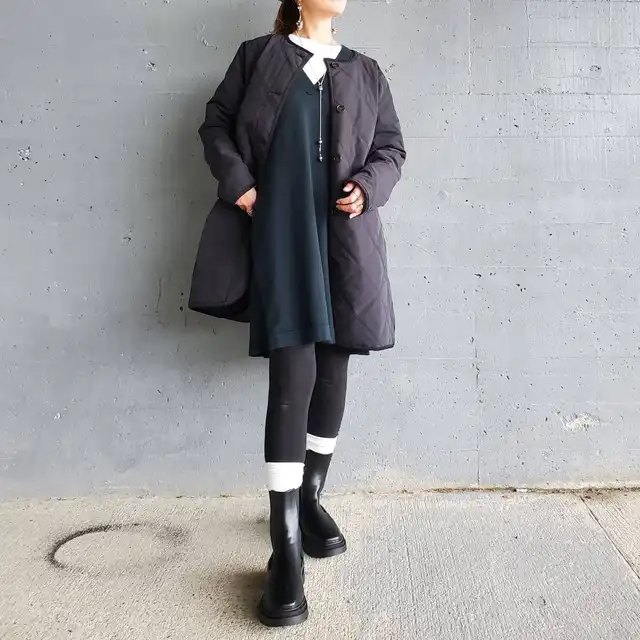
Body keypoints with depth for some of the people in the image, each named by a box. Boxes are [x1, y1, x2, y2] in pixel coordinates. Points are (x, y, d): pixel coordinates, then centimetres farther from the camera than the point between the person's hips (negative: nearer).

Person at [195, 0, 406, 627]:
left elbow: (391, 148, 18)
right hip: (282, 231, -3)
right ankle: (285, 546, -7)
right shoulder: (257, 56, 11)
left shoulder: (365, 72, 17)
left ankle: (311, 499, 26)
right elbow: (216, 123, 13)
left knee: (333, 367, 6)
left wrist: (369, 186, -3)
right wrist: (237, 182, -3)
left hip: (347, 235, 4)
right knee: (294, 374, -12)